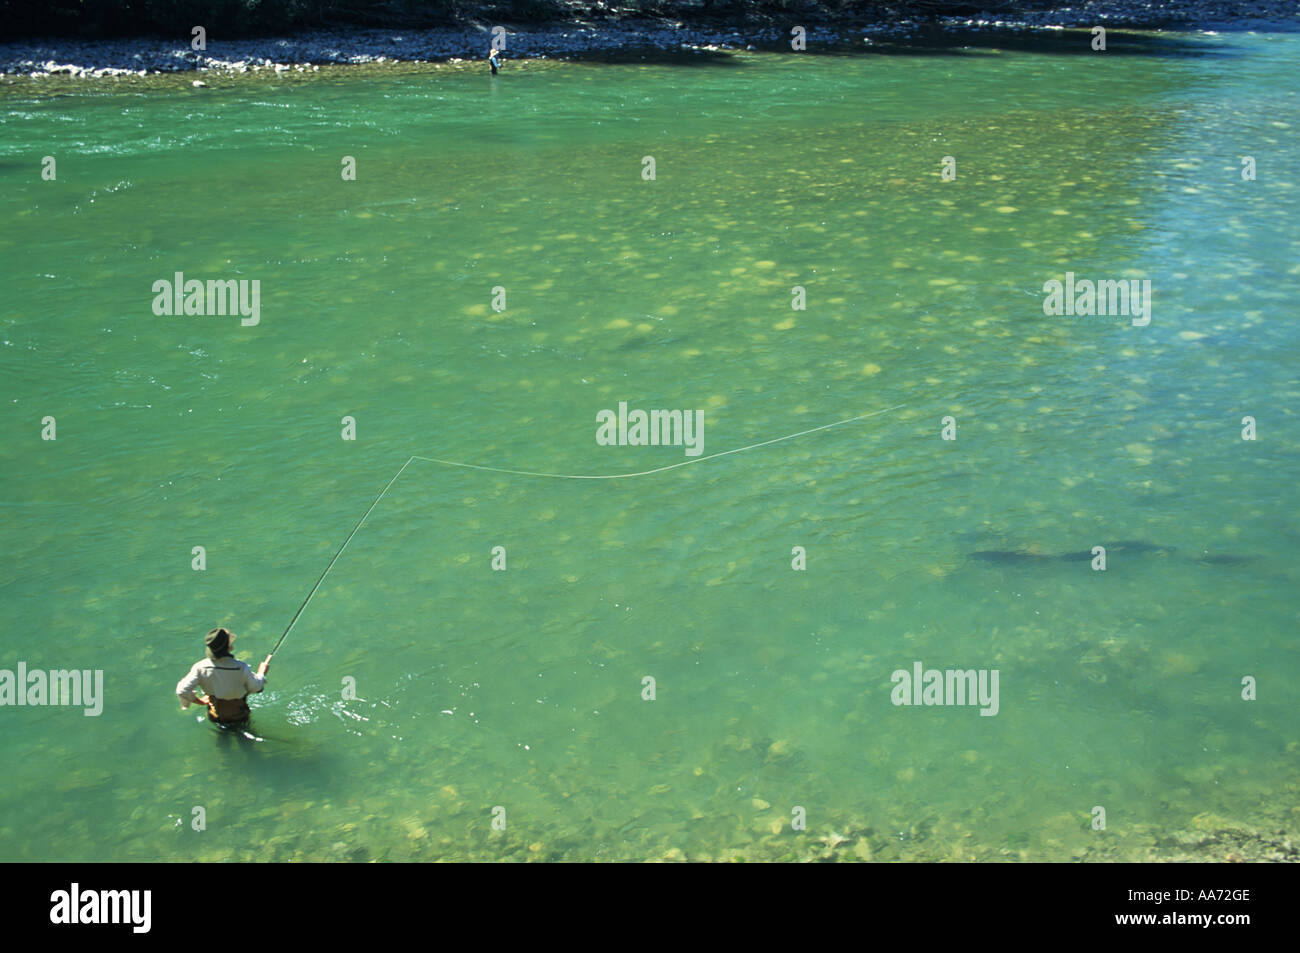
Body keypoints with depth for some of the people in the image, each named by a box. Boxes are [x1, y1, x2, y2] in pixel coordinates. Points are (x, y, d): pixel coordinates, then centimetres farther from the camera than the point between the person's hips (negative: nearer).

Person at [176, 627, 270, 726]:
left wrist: (200, 701, -2)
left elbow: (182, 691, -20)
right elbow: (255, 687, -10)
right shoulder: (242, 668, -27)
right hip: (239, 718, -4)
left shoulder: (201, 668, -22)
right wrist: (262, 672, 11)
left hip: (215, 719, 4)